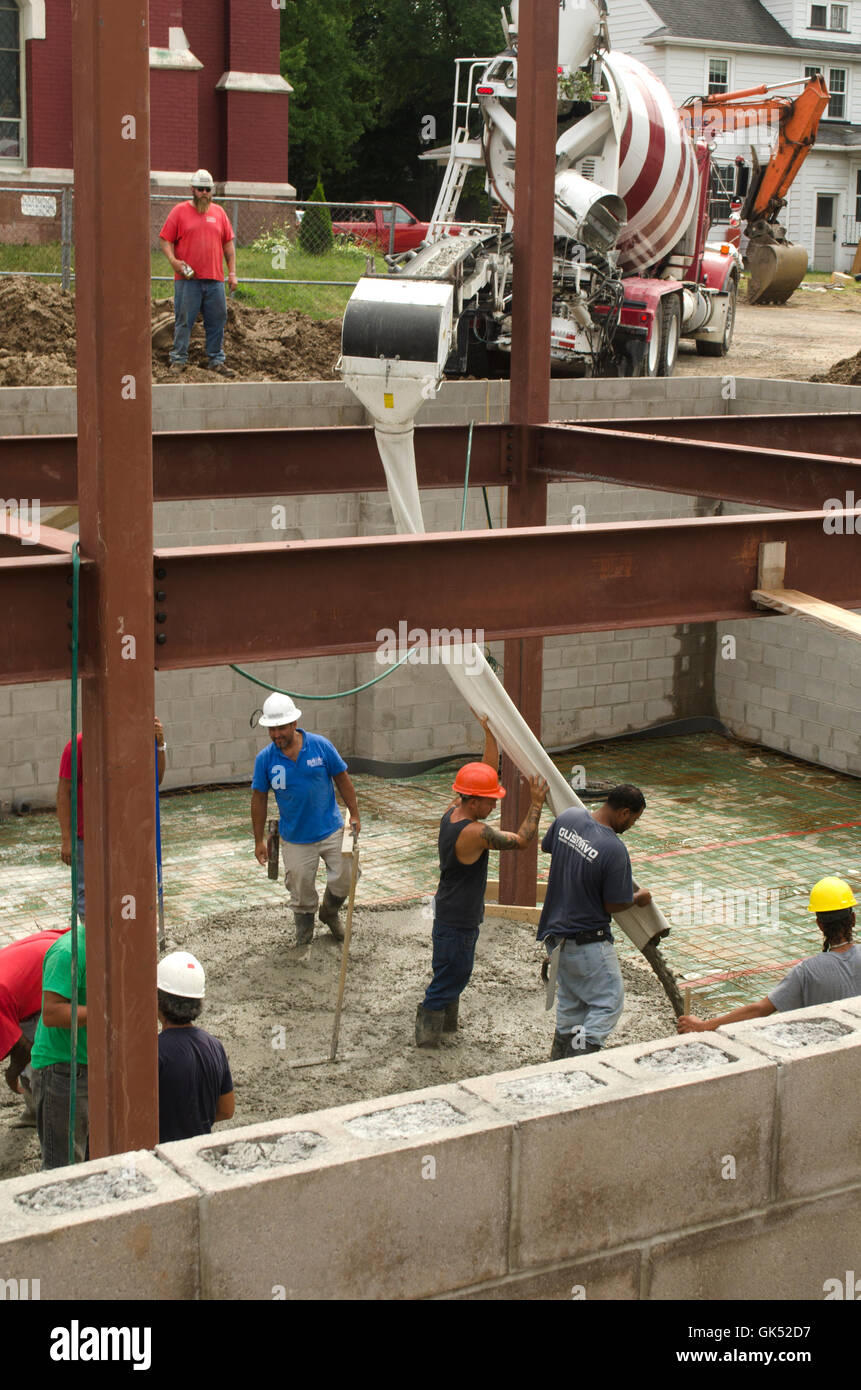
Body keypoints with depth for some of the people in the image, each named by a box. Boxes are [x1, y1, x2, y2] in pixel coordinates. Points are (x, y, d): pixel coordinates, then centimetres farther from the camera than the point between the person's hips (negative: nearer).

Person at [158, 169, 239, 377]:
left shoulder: (219, 212, 15)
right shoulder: (179, 211, 4)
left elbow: (228, 243, 16)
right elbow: (165, 240, 2)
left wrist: (232, 272, 9)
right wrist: (173, 260, -15)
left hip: (214, 279, 3)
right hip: (187, 279, -3)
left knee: (217, 321, 4)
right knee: (184, 321, -3)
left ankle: (216, 361, 13)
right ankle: (179, 360, 3)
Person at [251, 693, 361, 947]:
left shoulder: (320, 746, -12)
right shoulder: (265, 758, -10)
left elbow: (342, 779, 0)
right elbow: (259, 798, -1)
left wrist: (354, 815, 1)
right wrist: (259, 841, 1)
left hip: (331, 829, 0)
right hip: (295, 838, 0)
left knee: (342, 880, 5)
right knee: (300, 890, 7)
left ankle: (330, 914, 36)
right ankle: (304, 926, 34)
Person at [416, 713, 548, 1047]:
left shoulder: (453, 812, -3)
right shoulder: (475, 832, -30)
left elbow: (487, 773, 5)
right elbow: (521, 840, -19)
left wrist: (490, 734, 1)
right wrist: (536, 805, -11)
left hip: (450, 912, 10)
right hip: (458, 920, -10)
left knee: (453, 973, 24)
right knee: (450, 977, 5)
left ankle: (446, 1025, 39)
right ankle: (428, 1036, 16)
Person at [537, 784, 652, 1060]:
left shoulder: (569, 817, -4)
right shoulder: (614, 850, -25)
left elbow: (546, 846, 15)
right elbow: (612, 905, -15)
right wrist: (639, 898, 4)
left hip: (554, 931, 8)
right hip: (588, 941, -8)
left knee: (570, 1001, 22)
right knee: (609, 1000, 5)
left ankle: (560, 1062, 28)